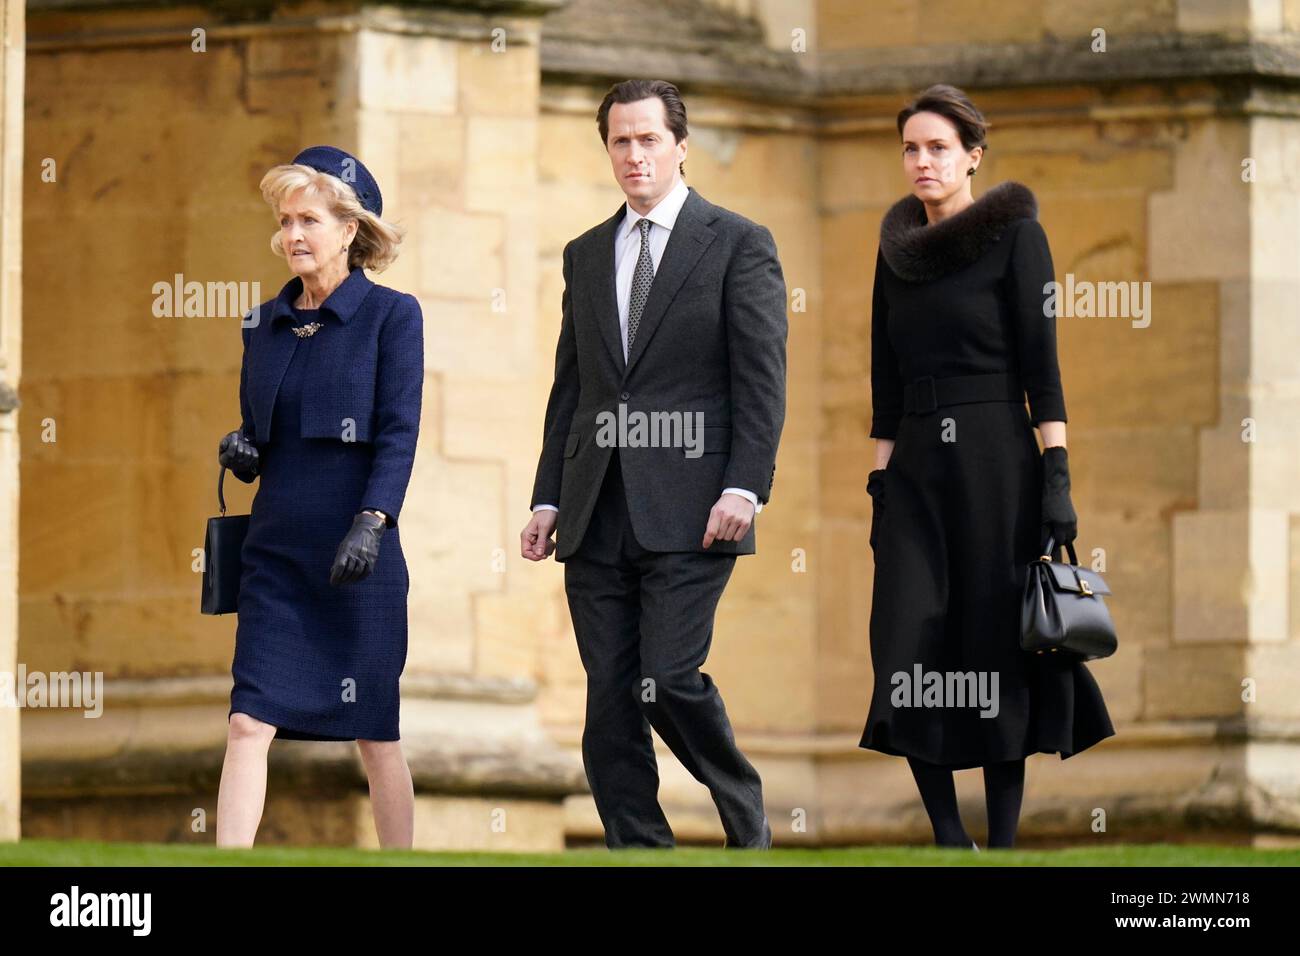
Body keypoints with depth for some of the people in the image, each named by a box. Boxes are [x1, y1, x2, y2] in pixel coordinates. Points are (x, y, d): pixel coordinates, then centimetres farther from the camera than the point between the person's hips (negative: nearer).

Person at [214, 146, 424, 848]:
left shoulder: (392, 316, -2)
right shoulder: (266, 323, 13)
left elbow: (399, 433, -8)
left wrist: (371, 522, -21)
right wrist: (239, 452, -1)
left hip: (358, 552, -4)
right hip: (275, 551, 4)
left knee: (374, 731, 3)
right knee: (250, 721, -7)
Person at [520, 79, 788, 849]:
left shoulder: (738, 245, 1)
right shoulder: (586, 256, 17)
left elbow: (762, 379, -4)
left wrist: (744, 488, -14)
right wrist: (548, 498, 12)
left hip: (687, 514, -5)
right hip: (598, 517, 5)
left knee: (670, 679, -14)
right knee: (609, 699, 2)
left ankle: (745, 814, 9)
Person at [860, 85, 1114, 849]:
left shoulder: (1015, 233, -3)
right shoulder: (898, 249, 12)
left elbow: (1041, 359, -8)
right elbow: (887, 382, 13)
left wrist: (1058, 477, -14)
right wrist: (880, 487, 8)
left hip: (996, 462, -4)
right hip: (916, 466, 4)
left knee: (996, 651, -3)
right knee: (911, 659, -5)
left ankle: (1001, 847, 4)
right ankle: (949, 843, 4)